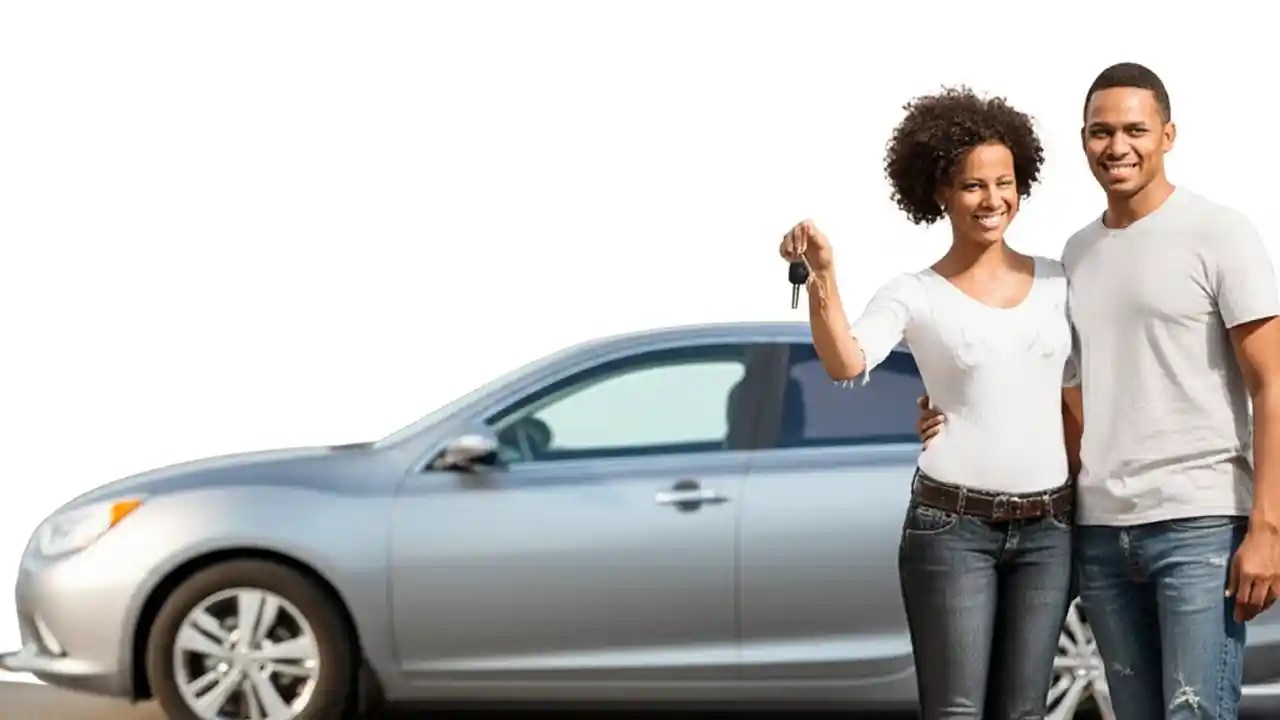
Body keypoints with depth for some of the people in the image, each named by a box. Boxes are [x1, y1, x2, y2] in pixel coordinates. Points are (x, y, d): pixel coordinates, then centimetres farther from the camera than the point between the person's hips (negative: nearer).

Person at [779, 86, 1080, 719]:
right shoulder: (914, 295, -2)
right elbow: (846, 363, -20)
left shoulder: (1056, 283, 9)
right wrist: (823, 278, -35)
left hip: (1047, 529, 4)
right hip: (952, 524, -4)